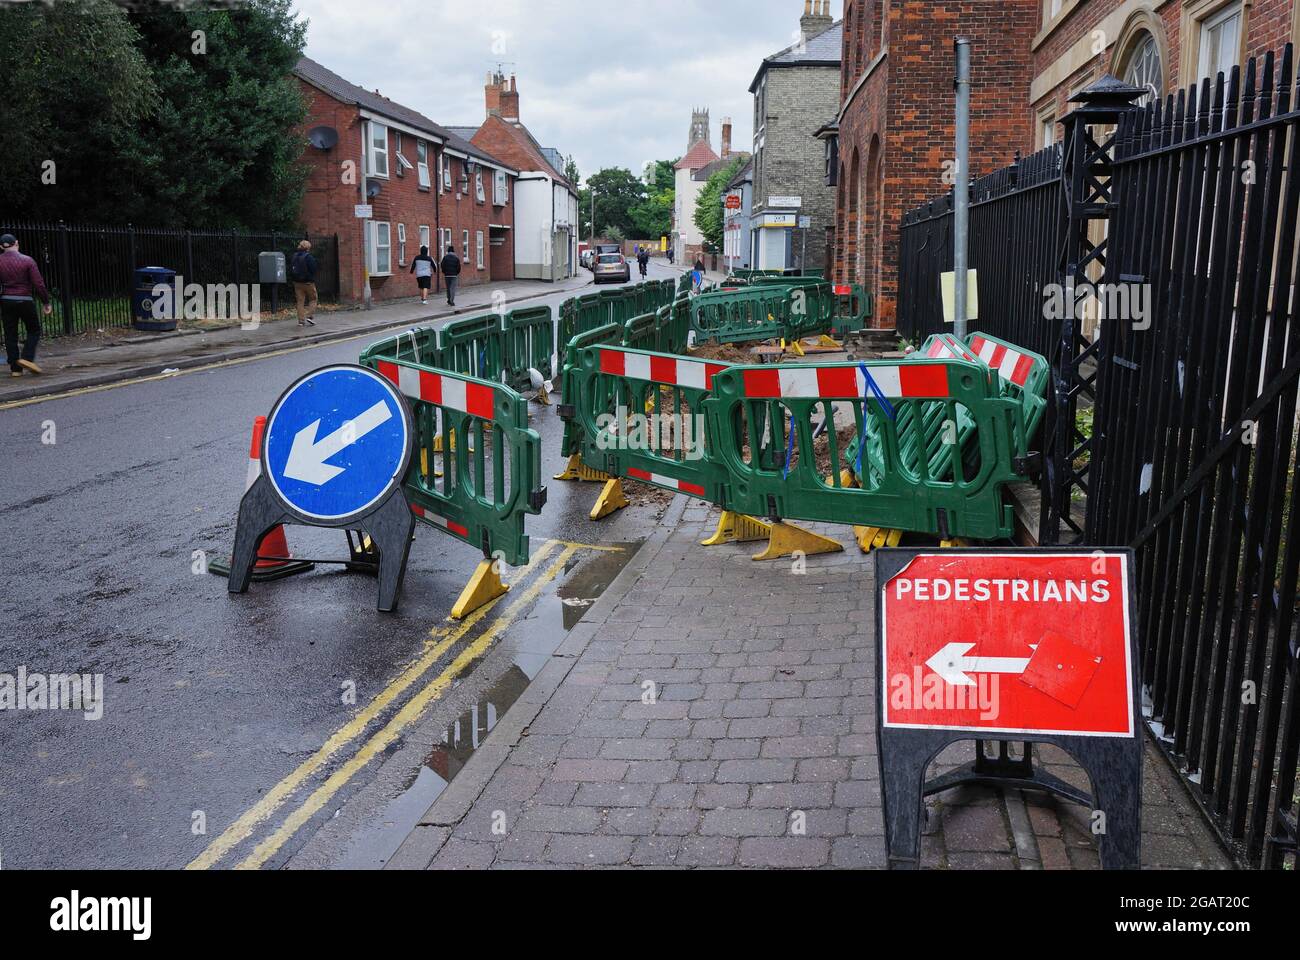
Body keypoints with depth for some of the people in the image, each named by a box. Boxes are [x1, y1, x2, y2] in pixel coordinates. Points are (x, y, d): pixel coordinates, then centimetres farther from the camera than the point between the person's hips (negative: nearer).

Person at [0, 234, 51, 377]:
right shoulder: (27, 260, -7)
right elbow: (39, 284, -9)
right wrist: (46, 303, -1)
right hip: (25, 300, -3)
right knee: (34, 331, 13)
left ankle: (15, 368, 8)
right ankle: (27, 358, -6)